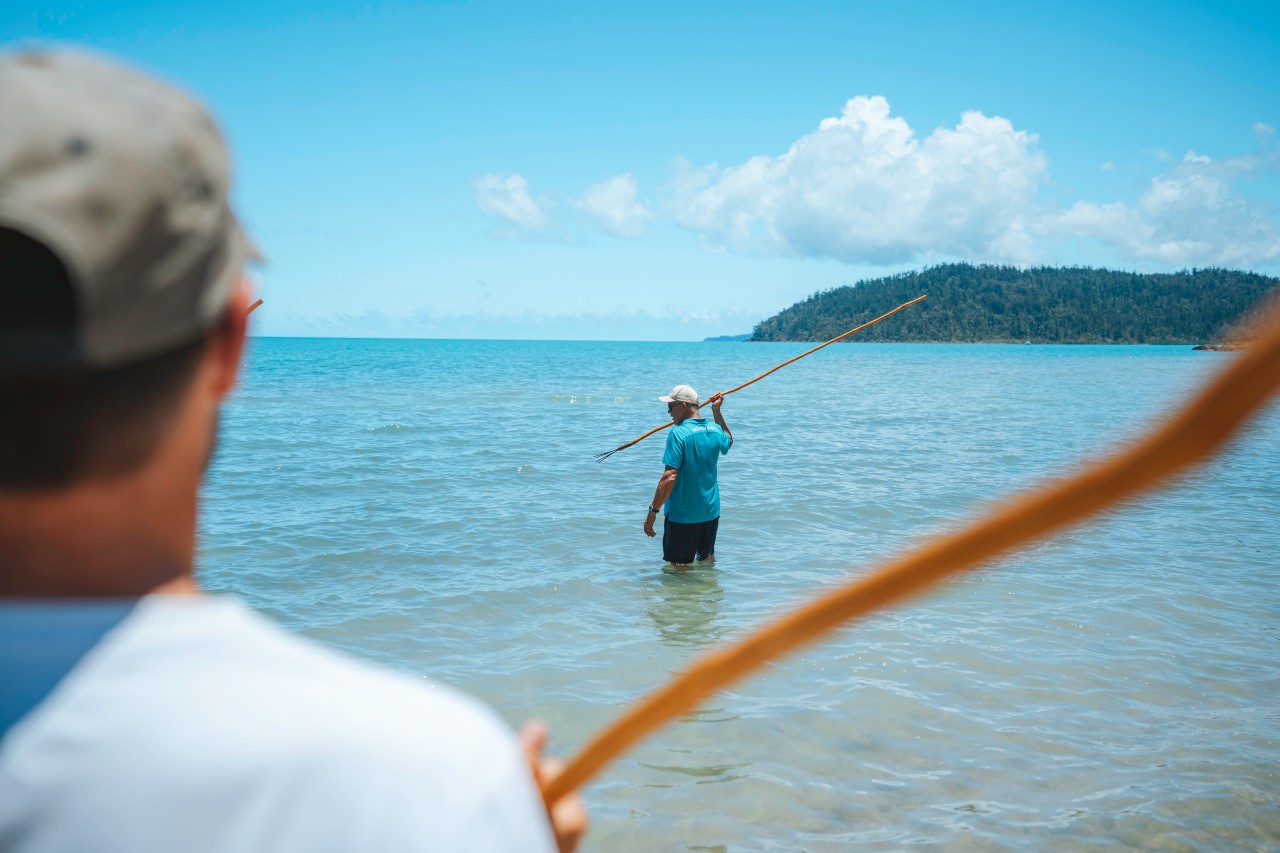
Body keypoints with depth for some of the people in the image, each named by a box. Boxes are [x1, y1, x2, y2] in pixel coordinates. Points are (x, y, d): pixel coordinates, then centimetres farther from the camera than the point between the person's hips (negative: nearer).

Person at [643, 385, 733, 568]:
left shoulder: (678, 434, -18)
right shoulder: (715, 430, 2)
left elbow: (669, 478, -24)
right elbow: (728, 441, 29)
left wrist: (653, 511, -19)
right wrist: (717, 412, 28)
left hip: (682, 514, -7)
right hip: (711, 512, 7)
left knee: (679, 566, 5)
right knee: (708, 560, 22)